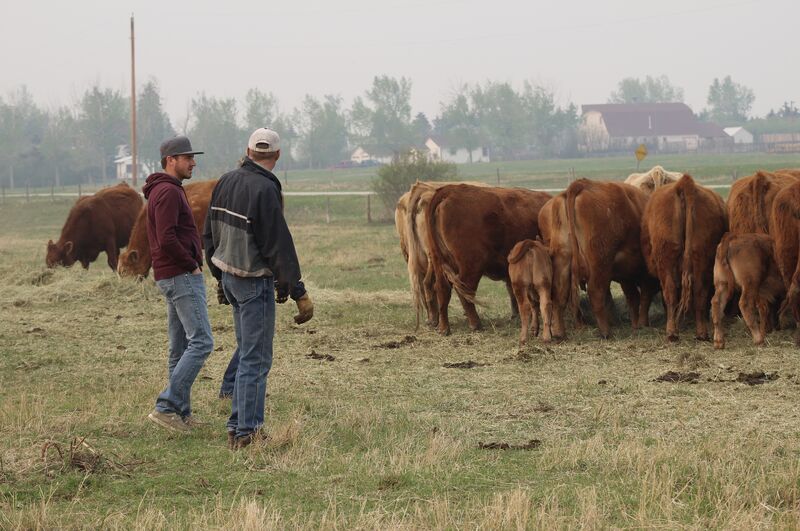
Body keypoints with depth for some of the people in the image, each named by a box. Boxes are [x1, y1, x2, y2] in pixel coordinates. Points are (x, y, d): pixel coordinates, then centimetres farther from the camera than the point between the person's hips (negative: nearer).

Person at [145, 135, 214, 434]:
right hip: (183, 276, -11)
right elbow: (167, 240, -24)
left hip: (172, 278, 11)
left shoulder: (164, 191, 19)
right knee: (201, 342, -13)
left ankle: (181, 413, 13)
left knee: (180, 348, 11)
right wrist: (192, 264, -13)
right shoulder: (169, 192, -14)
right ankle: (166, 407, -17)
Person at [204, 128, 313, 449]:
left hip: (229, 276, 8)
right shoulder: (265, 190, -20)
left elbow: (210, 234, 14)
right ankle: (245, 432, 0)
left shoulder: (226, 182, 5)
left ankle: (239, 425, 19)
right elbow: (279, 245, -20)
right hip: (254, 281, -8)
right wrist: (299, 293, -16)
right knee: (256, 359, -2)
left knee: (248, 353, 17)